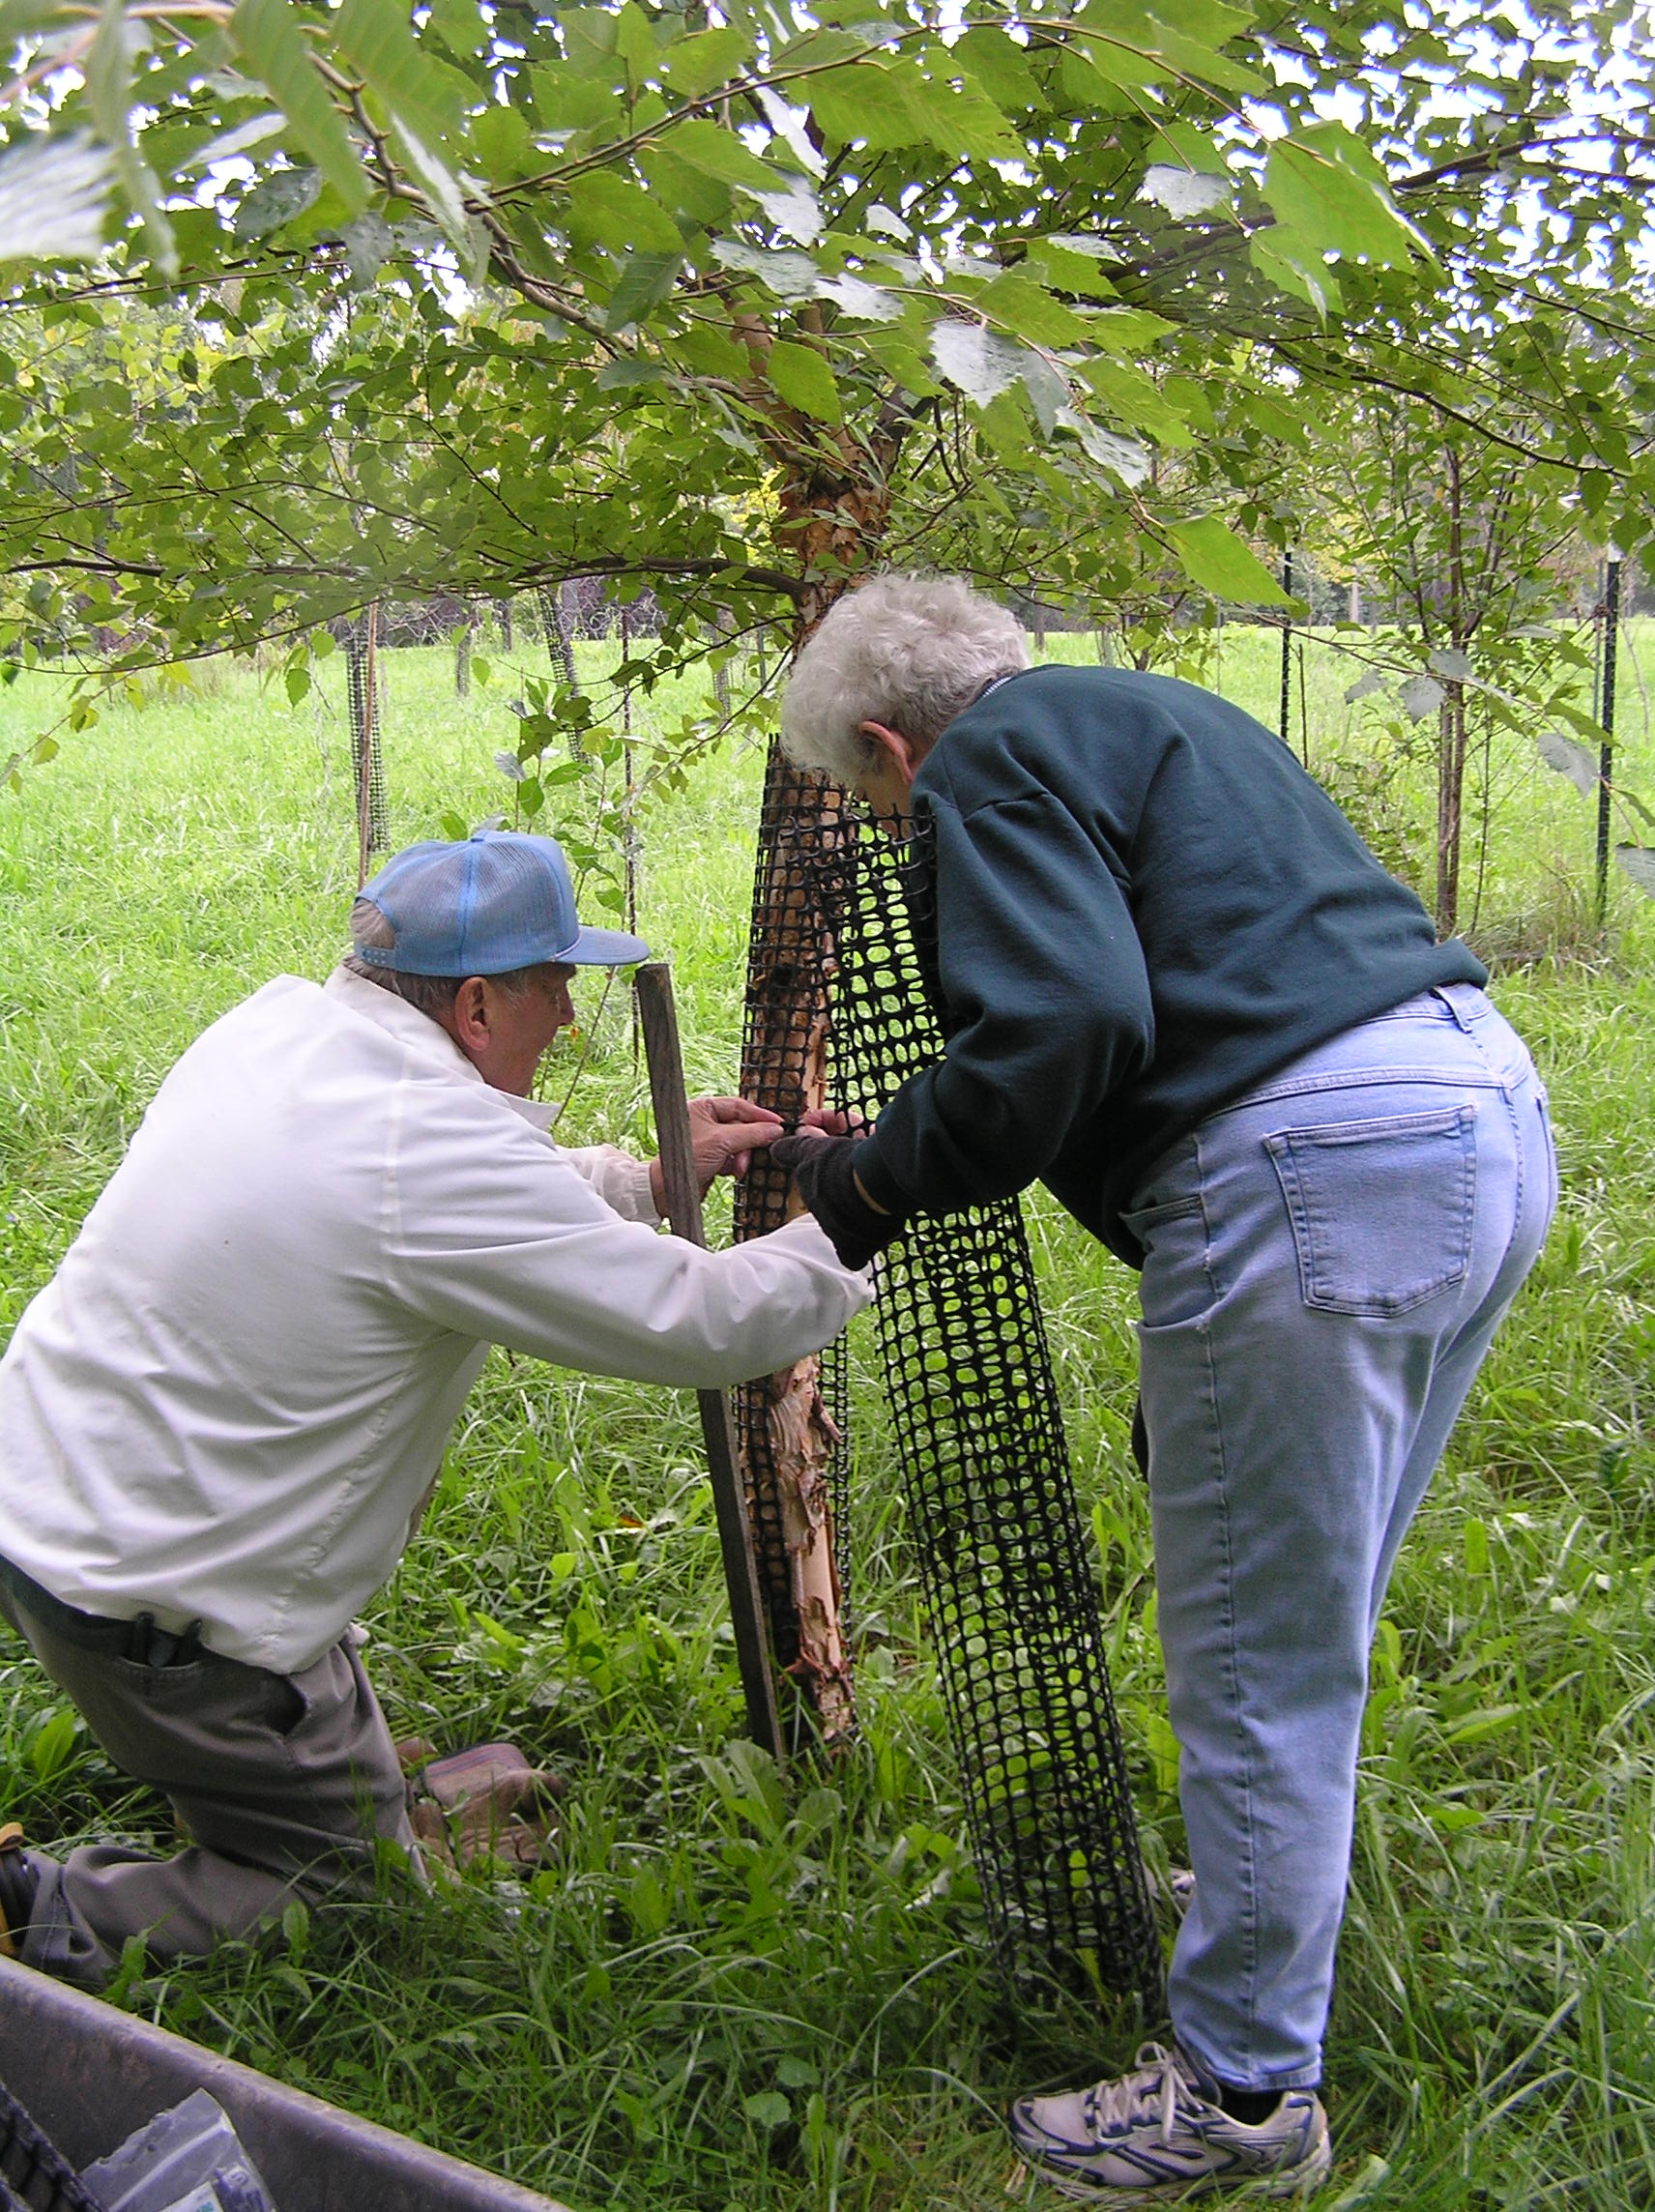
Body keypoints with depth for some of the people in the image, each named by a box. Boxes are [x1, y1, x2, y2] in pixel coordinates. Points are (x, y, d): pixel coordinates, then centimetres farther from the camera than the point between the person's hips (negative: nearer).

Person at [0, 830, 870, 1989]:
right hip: (153, 1607, -8)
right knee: (356, 1891, 9)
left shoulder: (277, 1021, -2)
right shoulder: (431, 1147, -27)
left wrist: (648, 1176, 14)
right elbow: (700, 1324, -21)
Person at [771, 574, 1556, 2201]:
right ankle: (1265, 1910, 42)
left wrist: (874, 1182, -5)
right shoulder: (1147, 715, 26)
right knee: (1310, 1626, 24)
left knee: (1259, 1662, 3)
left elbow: (1061, 1028, -18)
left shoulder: (990, 768, -3)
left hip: (1317, 1174, -10)